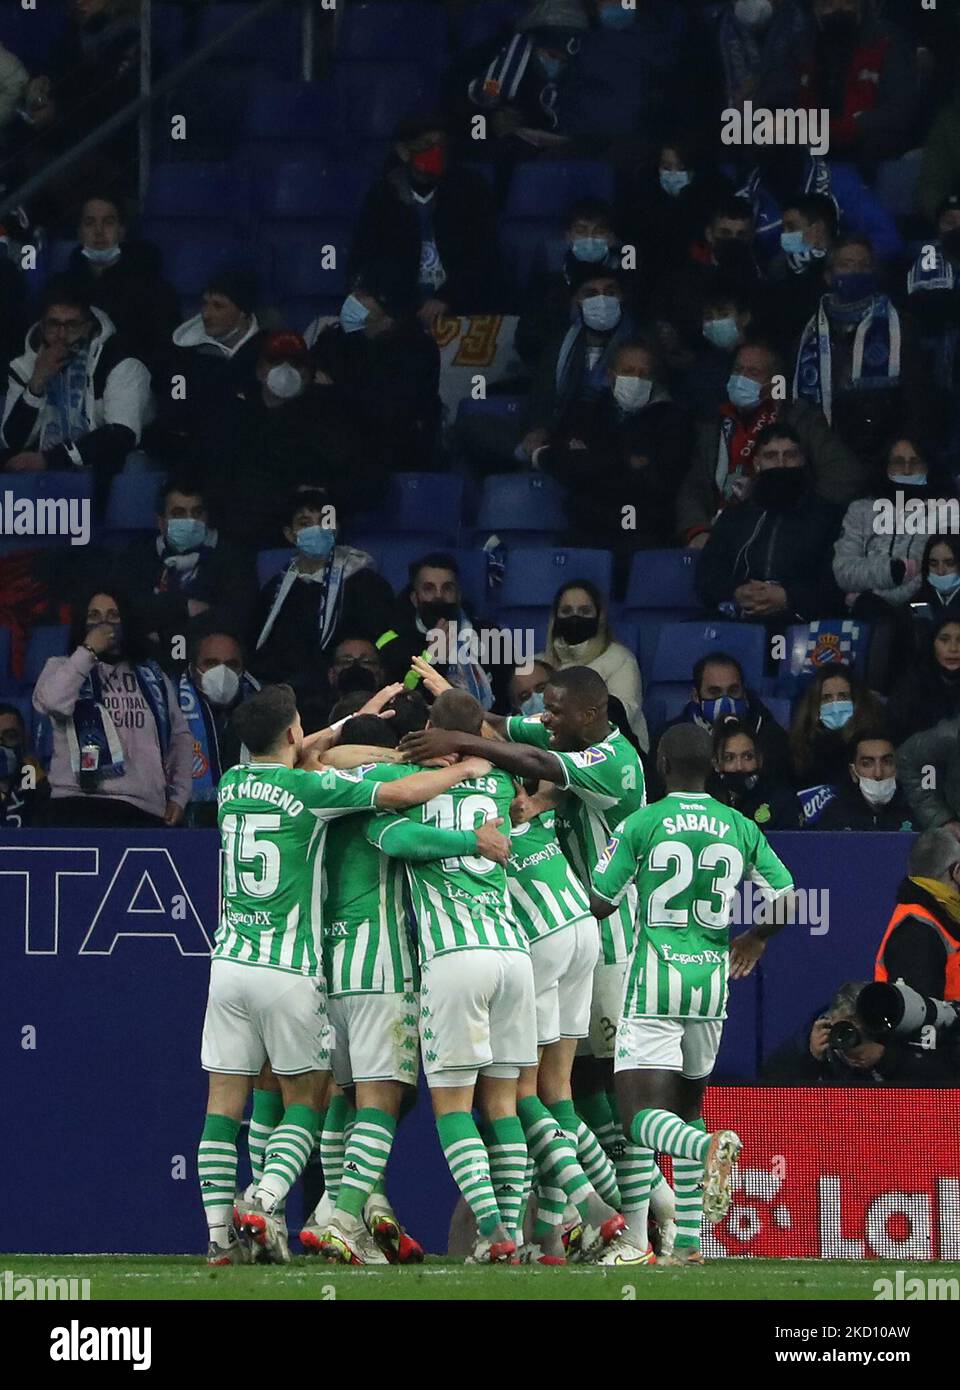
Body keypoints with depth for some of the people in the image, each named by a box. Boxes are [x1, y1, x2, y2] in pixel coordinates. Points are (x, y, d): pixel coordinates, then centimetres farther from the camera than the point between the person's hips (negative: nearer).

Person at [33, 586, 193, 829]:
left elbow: (180, 736, 22)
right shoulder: (62, 668, 12)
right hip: (81, 807, -3)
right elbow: (51, 701, -11)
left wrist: (179, 797, 11)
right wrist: (88, 651, -4)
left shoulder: (151, 677, 21)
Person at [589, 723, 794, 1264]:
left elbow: (599, 904, -3)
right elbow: (786, 901, 7)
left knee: (643, 1115, -7)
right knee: (688, 1100, 19)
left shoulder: (641, 824, -5)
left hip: (655, 978, -4)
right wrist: (756, 939, 27)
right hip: (712, 977, 4)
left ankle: (709, 1146, -41)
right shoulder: (741, 829, 5)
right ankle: (689, 1242, 14)